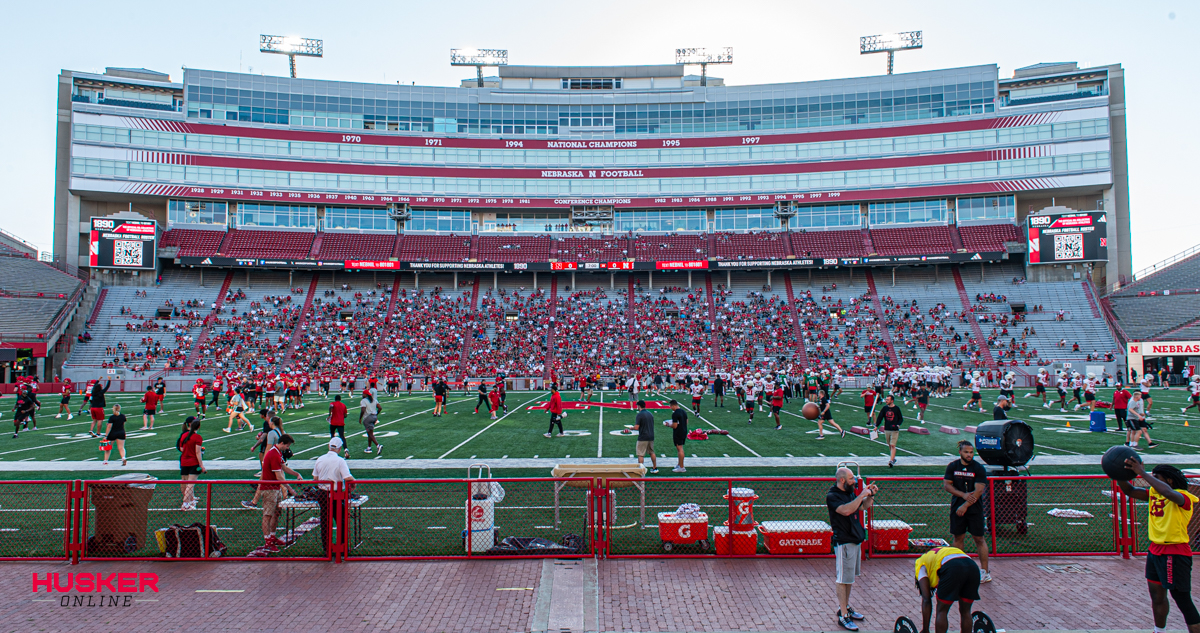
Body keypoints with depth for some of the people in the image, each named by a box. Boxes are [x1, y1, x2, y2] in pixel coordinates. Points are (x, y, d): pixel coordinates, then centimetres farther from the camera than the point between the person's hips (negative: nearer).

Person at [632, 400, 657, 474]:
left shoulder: (640, 415, -14)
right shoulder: (650, 414, 9)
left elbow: (637, 427, -18)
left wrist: (632, 427, 2)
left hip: (643, 438, -7)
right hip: (651, 436, 7)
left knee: (640, 455, -1)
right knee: (652, 452, 19)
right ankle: (655, 468, 24)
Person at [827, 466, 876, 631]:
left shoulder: (850, 492, 9)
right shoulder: (832, 496, -16)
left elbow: (863, 507, 22)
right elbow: (846, 510, -31)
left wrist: (870, 495, 5)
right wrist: (862, 495, -25)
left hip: (856, 540, 9)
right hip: (844, 542, -9)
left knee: (850, 578, 18)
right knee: (843, 580, -3)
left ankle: (846, 607, 31)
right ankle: (843, 616, 2)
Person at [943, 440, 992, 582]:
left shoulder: (979, 468, -5)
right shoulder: (952, 466, 4)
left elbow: (979, 491, -11)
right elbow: (947, 485, 1)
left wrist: (965, 506, -17)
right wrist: (963, 495, -13)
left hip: (974, 508, -3)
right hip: (957, 507, 3)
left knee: (979, 539, 0)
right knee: (958, 537, 7)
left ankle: (985, 572, 5)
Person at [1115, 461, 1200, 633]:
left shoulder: (1183, 497, -16)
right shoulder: (1153, 493, 7)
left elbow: (1168, 492, -38)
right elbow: (1129, 491, 5)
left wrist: (1143, 473, -37)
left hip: (1176, 554, -8)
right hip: (1155, 551, 8)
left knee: (1183, 600, -5)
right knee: (1157, 596, 19)